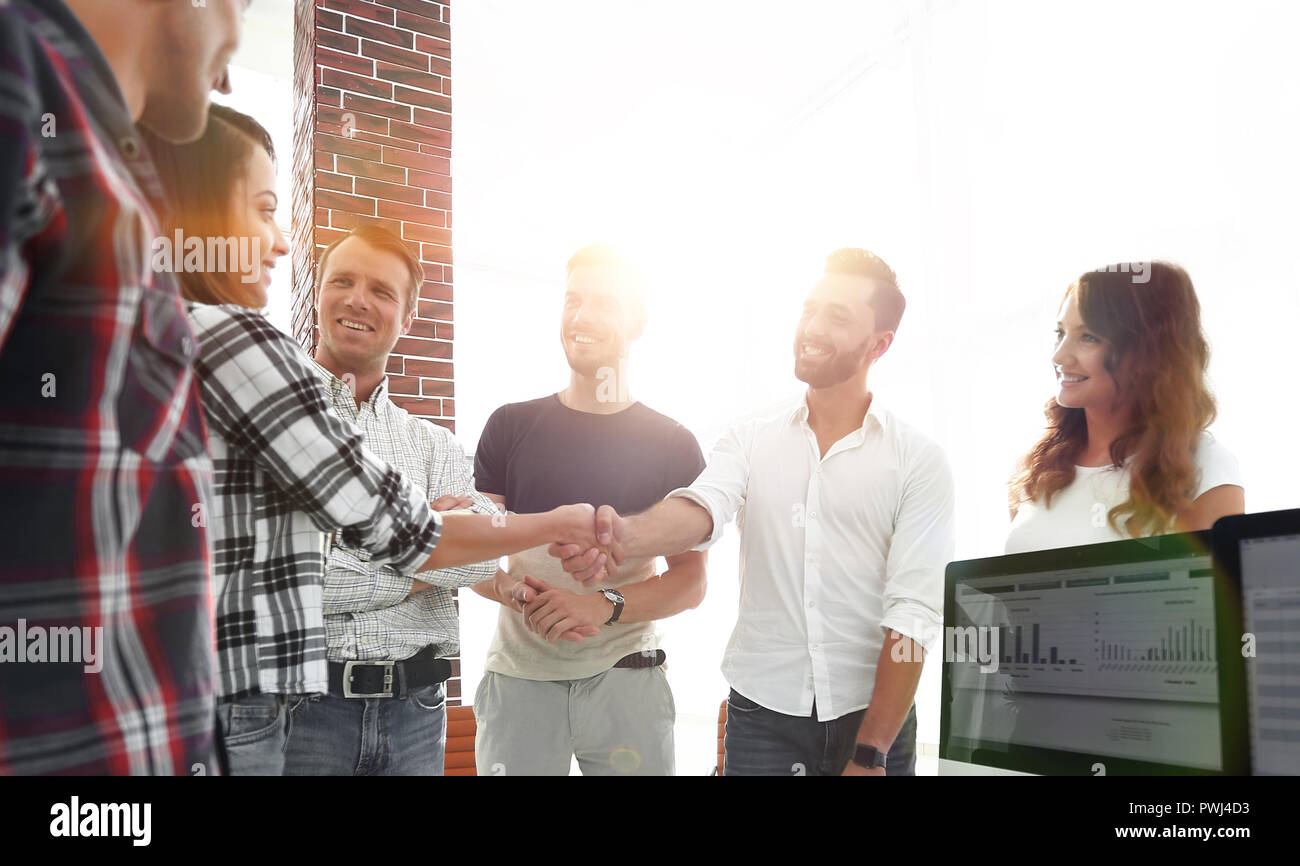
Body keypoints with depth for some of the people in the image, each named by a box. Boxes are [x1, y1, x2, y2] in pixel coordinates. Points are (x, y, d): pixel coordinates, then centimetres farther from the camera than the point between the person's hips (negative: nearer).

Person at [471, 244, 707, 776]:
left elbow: (691, 582, 1)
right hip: (518, 677, 1)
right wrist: (517, 591, -17)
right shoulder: (511, 426, 5)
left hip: (625, 678, 0)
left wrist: (606, 605, -17)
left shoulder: (672, 445, 3)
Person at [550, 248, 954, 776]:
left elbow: (913, 612, -9)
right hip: (761, 715, 1)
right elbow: (702, 510, -17)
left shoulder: (919, 462, -4)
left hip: (873, 718, -1)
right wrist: (625, 535, -39)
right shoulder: (750, 439, 3)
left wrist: (870, 755, -13)